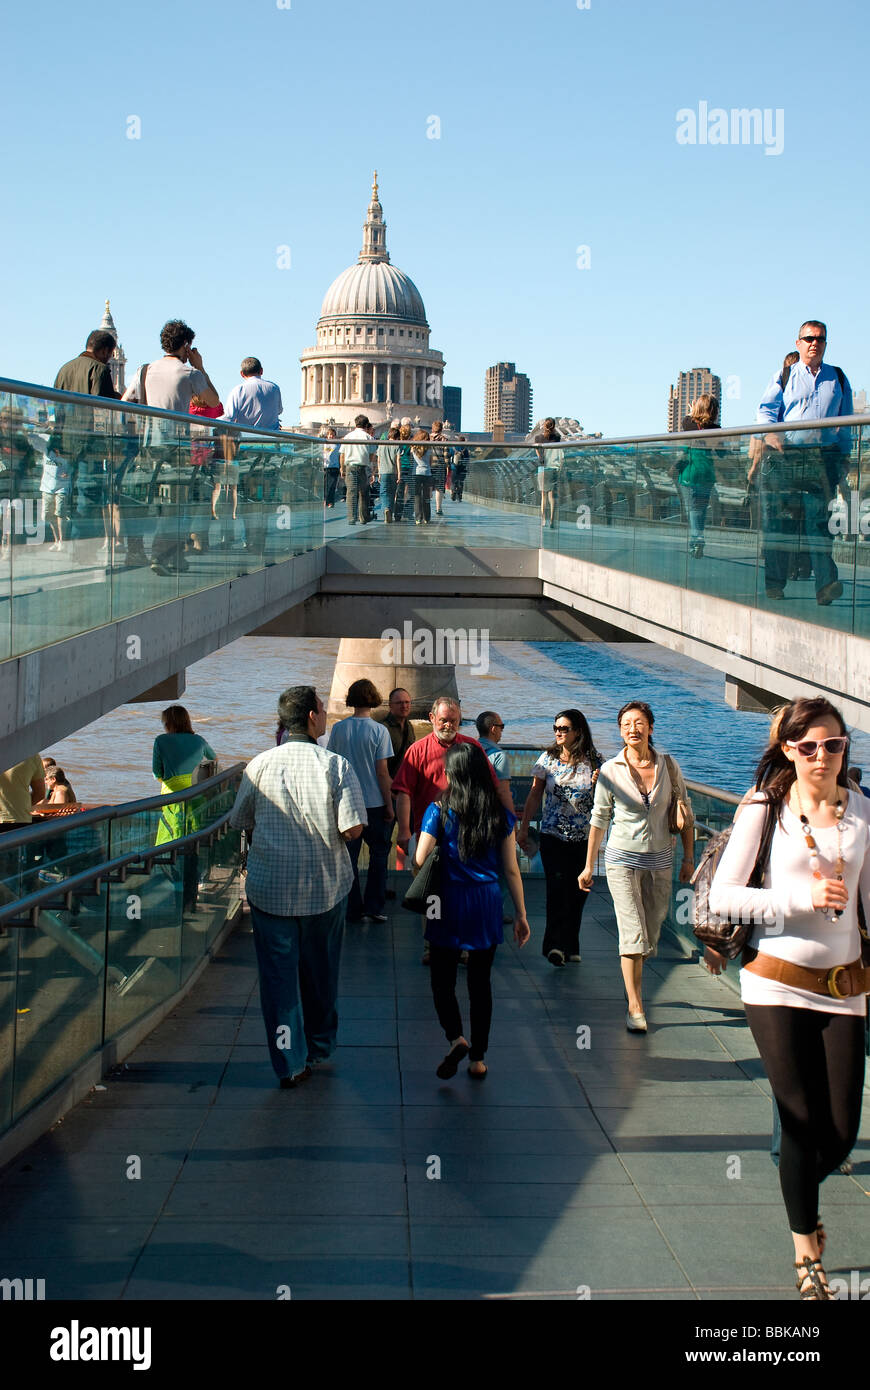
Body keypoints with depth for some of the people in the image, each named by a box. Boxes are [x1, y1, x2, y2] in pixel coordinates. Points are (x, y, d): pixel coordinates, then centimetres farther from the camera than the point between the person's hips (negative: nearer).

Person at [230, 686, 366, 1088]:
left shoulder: (259, 765, -4)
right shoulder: (336, 765, -10)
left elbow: (241, 822, 7)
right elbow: (353, 829, -14)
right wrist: (327, 832, 6)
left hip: (269, 886, 0)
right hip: (325, 886, 0)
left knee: (278, 974, 5)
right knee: (320, 971, 18)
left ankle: (290, 1064, 2)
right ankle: (318, 1047, 33)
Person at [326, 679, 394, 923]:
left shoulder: (338, 729, -2)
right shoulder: (379, 731, -10)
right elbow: (382, 772, -10)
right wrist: (389, 804, 0)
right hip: (374, 802, -2)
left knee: (349, 856, 9)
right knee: (378, 854, 12)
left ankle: (354, 910, 12)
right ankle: (374, 908, 10)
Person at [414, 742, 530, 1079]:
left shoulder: (439, 811, -8)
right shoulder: (500, 815, 0)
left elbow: (420, 861, -8)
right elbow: (511, 869, 2)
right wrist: (521, 914, 9)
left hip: (449, 902, -3)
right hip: (487, 905, 3)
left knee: (443, 978, 11)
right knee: (480, 981, 12)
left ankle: (456, 1037, -11)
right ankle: (477, 1058, 16)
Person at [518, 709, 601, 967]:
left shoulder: (594, 761, 2)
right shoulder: (548, 759, 4)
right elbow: (534, 795, 8)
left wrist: (599, 784, -13)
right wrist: (523, 828, 4)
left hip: (584, 838, 1)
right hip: (553, 836, -1)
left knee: (577, 891, 5)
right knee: (557, 887, -14)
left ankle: (569, 946, 18)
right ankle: (555, 945, -18)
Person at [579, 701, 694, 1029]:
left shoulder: (668, 766, -2)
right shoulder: (610, 771, -7)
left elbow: (685, 812, 7)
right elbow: (599, 820, 2)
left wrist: (688, 857, 6)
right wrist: (589, 866, 5)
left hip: (660, 860, 3)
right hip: (623, 859, -3)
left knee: (651, 929, 10)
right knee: (633, 933, -10)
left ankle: (633, 980, 33)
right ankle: (634, 1005, -7)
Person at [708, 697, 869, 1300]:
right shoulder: (766, 810, -5)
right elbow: (723, 895, -8)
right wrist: (802, 898, -17)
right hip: (778, 984, -3)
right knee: (803, 1123, 3)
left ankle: (801, 1196, 40)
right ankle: (807, 1256, 23)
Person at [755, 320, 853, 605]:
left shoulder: (838, 378, 19)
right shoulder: (784, 377, 14)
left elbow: (846, 421, 21)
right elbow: (765, 410, 4)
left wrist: (844, 456, 12)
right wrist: (771, 434, -16)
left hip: (823, 457, 0)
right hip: (784, 456, 0)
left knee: (819, 519, -12)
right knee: (776, 521, -2)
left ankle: (826, 583, -20)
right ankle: (774, 584, 3)